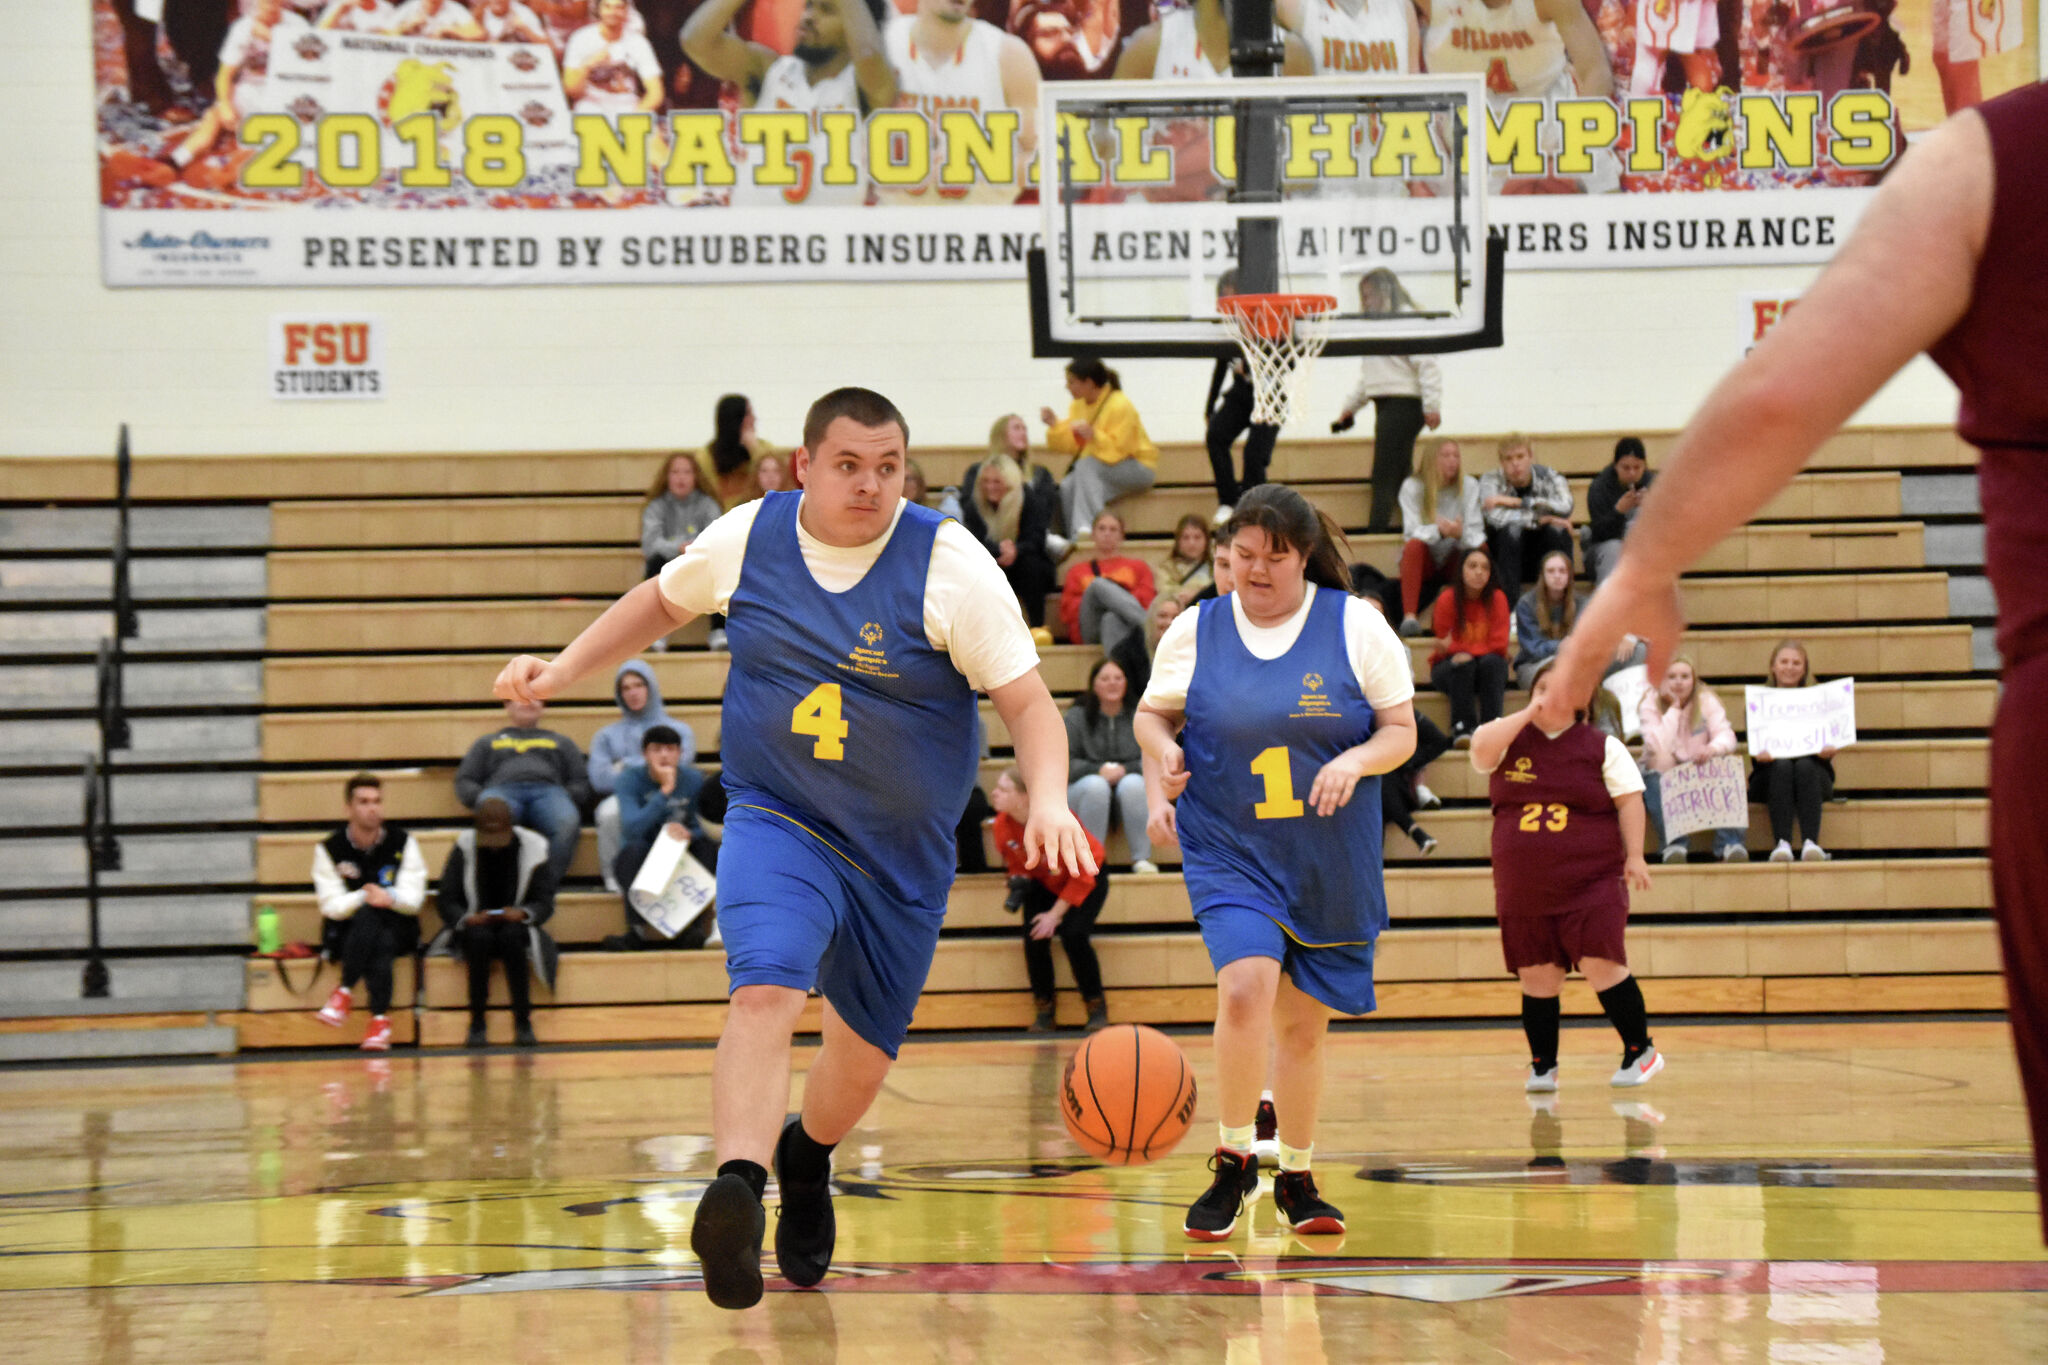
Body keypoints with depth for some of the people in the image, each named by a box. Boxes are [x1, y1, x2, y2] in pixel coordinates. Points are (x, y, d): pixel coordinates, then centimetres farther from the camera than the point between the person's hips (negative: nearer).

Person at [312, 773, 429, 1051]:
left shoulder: (403, 843, 2)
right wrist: (364, 898, -27)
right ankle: (380, 1017, -39)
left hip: (396, 928, 0)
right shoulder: (329, 849, -1)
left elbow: (413, 899, -6)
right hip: (347, 933, 0)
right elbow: (331, 906, -8)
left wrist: (390, 897, -29)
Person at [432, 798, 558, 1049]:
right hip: (473, 930, 0)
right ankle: (476, 1022, -28)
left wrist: (523, 913, -26)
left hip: (515, 927, 0)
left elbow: (545, 903, -4)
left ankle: (523, 1021, -29)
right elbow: (446, 899, -4)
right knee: (480, 937, -35)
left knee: (511, 936, -35)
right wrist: (466, 918, -25)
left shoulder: (532, 847, -2)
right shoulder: (465, 847, -2)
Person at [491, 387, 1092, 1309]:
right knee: (765, 989, -29)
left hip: (903, 852, 1)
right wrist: (562, 669, 6)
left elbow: (1028, 702, -16)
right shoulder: (748, 537, -5)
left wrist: (1048, 800, -34)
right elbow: (664, 600, 16)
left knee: (864, 1054, 15)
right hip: (776, 822, -1)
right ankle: (737, 1186, -44)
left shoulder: (948, 562, -14)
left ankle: (805, 1159, 47)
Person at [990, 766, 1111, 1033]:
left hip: (1088, 879, -5)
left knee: (1072, 934, -25)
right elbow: (1016, 865, 2)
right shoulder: (1002, 826, -18)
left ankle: (1097, 1008, -6)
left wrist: (1056, 914, -24)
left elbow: (1082, 875, -25)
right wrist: (1017, 882, -22)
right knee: (1034, 937, -19)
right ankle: (1044, 1010, 0)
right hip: (1043, 883, 5)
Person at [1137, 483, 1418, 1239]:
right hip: (1228, 853, -1)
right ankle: (1233, 1161, -8)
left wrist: (1355, 760, -21)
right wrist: (1163, 757, -8)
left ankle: (1297, 1179, 27)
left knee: (1303, 1023, 10)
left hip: (1331, 863, 1)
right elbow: (1153, 713, 14)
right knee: (1246, 988, -23)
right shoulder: (1194, 631, -1)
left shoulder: (1357, 624, -4)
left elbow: (1401, 731, 0)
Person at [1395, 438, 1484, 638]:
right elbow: (1412, 531, -17)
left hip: (1453, 561, 2)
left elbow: (1476, 532, -9)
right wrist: (1439, 531, -38)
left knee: (1481, 548, -27)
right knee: (1414, 545, -35)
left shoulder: (1469, 485, -1)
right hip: (1424, 561, -2)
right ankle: (1409, 616, -44)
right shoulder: (1412, 486, -6)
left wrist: (1460, 533, -35)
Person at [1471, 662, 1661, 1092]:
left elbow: (1629, 801, -1)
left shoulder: (1603, 747, 3)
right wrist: (1528, 713, -9)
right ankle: (1543, 1066, 17)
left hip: (1591, 882, -3)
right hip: (1525, 890, 3)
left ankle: (1640, 1051, 3)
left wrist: (1634, 856, -10)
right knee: (1537, 977, 6)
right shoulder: (1511, 741, 8)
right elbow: (1482, 747, -13)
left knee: (1601, 965, -12)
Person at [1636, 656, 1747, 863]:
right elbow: (1658, 746, -25)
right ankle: (1673, 844, -39)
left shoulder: (1706, 700, 0)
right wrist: (1674, 707, -20)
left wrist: (1712, 749, -39)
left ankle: (1730, 844, -32)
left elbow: (1727, 736, -15)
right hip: (1664, 774, -2)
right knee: (1656, 780, -36)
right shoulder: (1650, 704, -7)